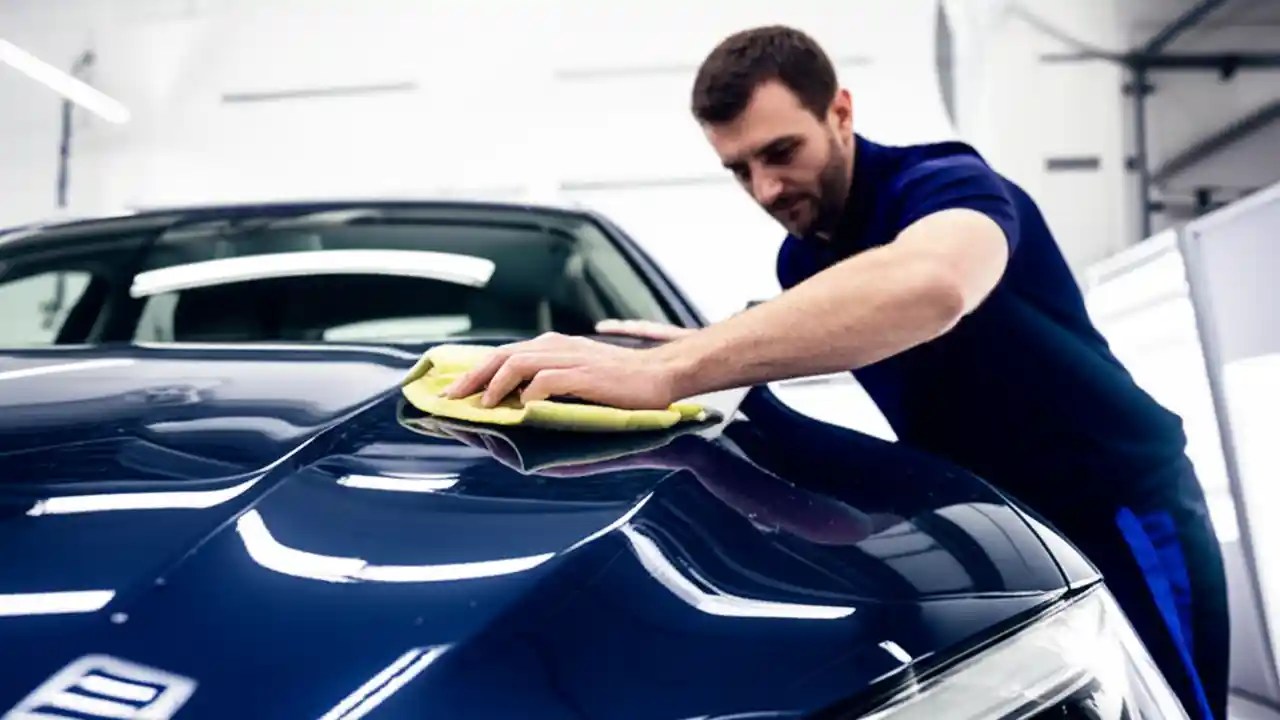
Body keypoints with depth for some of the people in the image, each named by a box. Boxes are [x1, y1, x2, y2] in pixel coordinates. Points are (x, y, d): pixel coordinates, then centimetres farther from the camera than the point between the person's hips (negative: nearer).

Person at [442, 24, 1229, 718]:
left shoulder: (944, 183, -26)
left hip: (1120, 512, -7)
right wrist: (705, 350, 1)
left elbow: (928, 288, -51)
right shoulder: (800, 261, 1)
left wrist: (664, 373, -56)